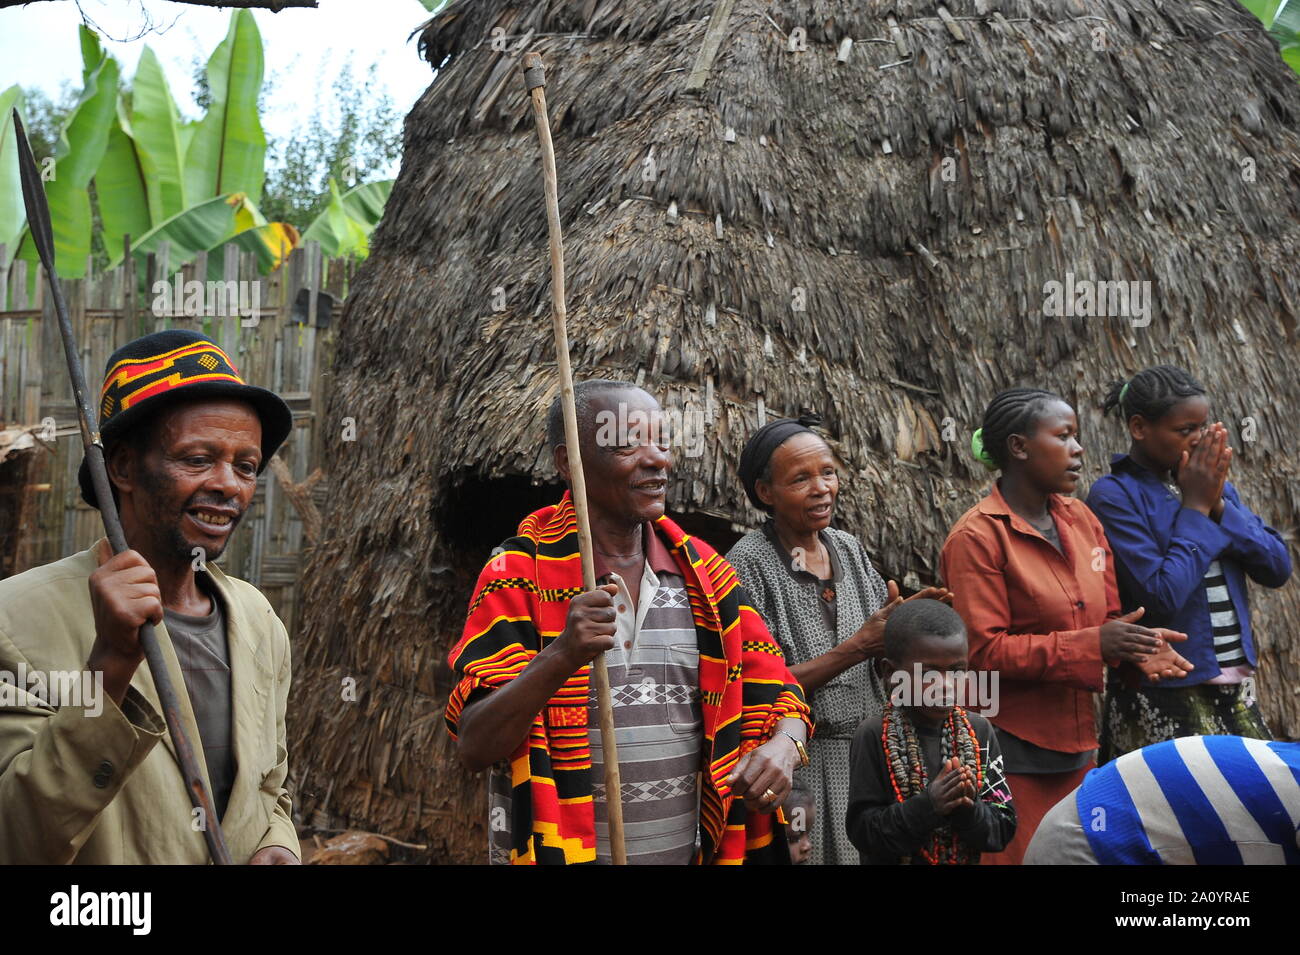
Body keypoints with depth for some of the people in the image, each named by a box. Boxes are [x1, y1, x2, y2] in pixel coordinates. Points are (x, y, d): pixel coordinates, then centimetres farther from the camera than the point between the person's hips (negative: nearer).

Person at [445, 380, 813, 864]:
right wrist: (561, 656, -31)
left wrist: (785, 745, -17)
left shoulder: (703, 570, 1)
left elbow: (775, 689, 5)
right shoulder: (519, 575, -11)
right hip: (560, 849, -4)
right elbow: (475, 747, -16)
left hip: (692, 847, 4)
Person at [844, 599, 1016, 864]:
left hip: (966, 859, 3)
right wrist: (927, 805, -28)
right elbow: (861, 831, -18)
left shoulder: (979, 731, -8)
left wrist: (968, 810, -24)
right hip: (892, 859, -2)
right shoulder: (873, 736, -17)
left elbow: (1004, 827, -6)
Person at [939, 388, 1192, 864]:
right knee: (1021, 857, 4)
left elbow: (1106, 617, 14)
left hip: (1077, 741, 7)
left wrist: (1137, 645, -8)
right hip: (1012, 753, -7)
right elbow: (983, 652, -17)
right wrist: (1091, 645, -23)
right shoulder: (977, 537, -14)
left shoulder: (1081, 519, 8)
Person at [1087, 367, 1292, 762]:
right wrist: (1195, 509, -13)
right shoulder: (1114, 495, -11)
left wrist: (1219, 503, -9)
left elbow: (1278, 568, 3)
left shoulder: (1210, 481, 10)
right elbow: (1162, 597, -20)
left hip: (1236, 687, 6)